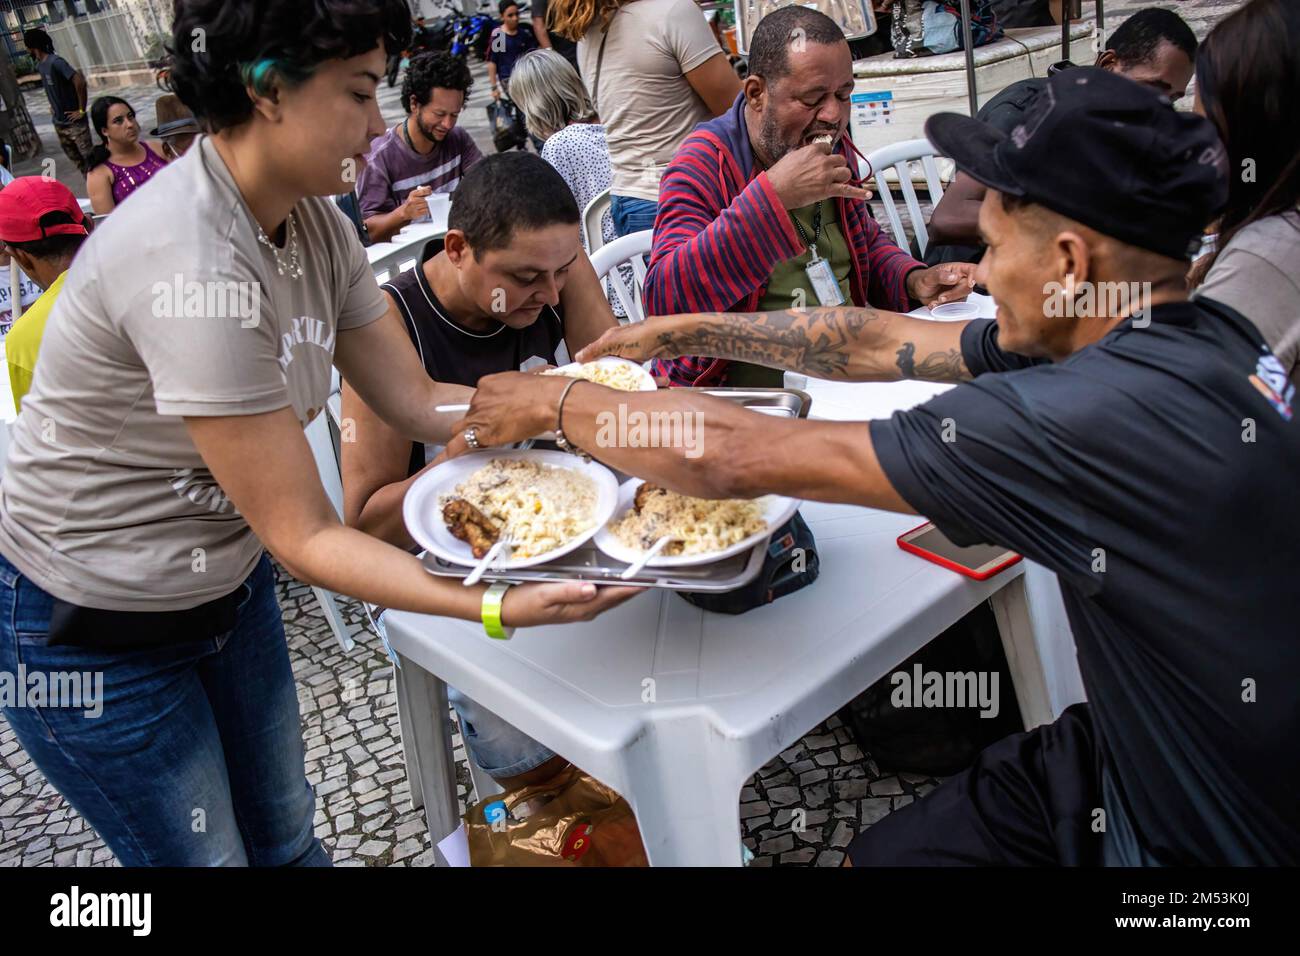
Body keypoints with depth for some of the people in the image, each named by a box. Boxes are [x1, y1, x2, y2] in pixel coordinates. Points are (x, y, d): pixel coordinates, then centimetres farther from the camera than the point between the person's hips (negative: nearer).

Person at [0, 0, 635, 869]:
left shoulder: (312, 220, -8)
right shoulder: (193, 267, -34)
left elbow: (420, 403, -4)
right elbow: (305, 537, -30)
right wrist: (501, 608, -35)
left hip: (225, 582, 7)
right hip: (91, 634, -7)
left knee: (286, 832, 20)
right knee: (207, 853, 15)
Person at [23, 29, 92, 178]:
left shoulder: (55, 62, -18)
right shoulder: (39, 65, 10)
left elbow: (80, 82, -28)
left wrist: (81, 110, -22)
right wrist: (53, 105, 16)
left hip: (74, 121, -9)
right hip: (59, 122, 9)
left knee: (88, 156, -7)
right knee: (75, 159, 13)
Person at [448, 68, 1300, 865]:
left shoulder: (1102, 414, -33)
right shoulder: (1187, 334, -6)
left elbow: (742, 459, -28)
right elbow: (880, 343, 1)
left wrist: (553, 401, -12)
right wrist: (681, 332, 8)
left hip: (1212, 833, -7)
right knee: (878, 850, 13)